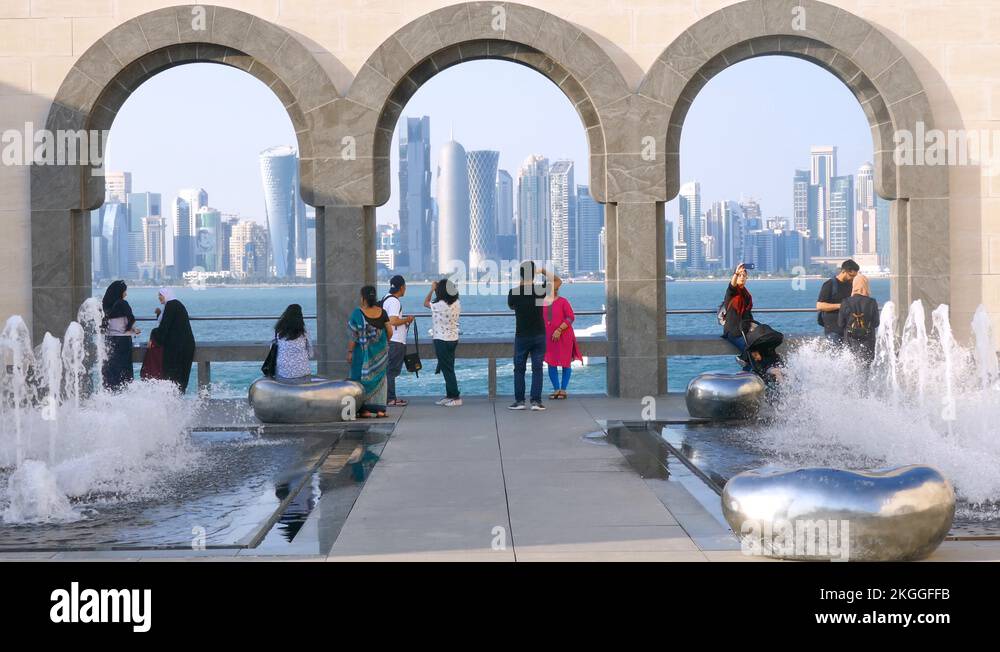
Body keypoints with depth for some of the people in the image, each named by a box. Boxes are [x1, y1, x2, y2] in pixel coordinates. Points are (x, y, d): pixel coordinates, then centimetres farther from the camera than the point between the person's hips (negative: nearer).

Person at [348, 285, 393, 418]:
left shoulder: (358, 313, -11)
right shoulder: (382, 312, -1)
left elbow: (354, 336, -11)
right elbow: (390, 332, 1)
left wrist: (350, 352, -5)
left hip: (363, 351, -3)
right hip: (380, 353, 3)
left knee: (363, 379, 5)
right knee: (379, 378, 11)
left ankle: (365, 409, 3)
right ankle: (380, 409, 8)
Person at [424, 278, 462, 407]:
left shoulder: (439, 305, -21)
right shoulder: (457, 304, -1)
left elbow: (425, 303, -1)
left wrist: (432, 289, 8)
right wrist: (437, 289, 18)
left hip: (441, 340, -7)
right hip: (453, 339, 7)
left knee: (447, 369, -2)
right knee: (448, 368, 16)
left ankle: (456, 397, -2)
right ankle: (450, 396, 21)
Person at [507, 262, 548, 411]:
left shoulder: (514, 292, -9)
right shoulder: (540, 290, -7)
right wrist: (543, 271, 13)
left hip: (521, 336, -1)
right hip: (539, 335, 1)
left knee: (519, 369, 8)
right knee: (537, 368, 3)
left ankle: (519, 400, 7)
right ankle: (536, 401, -1)